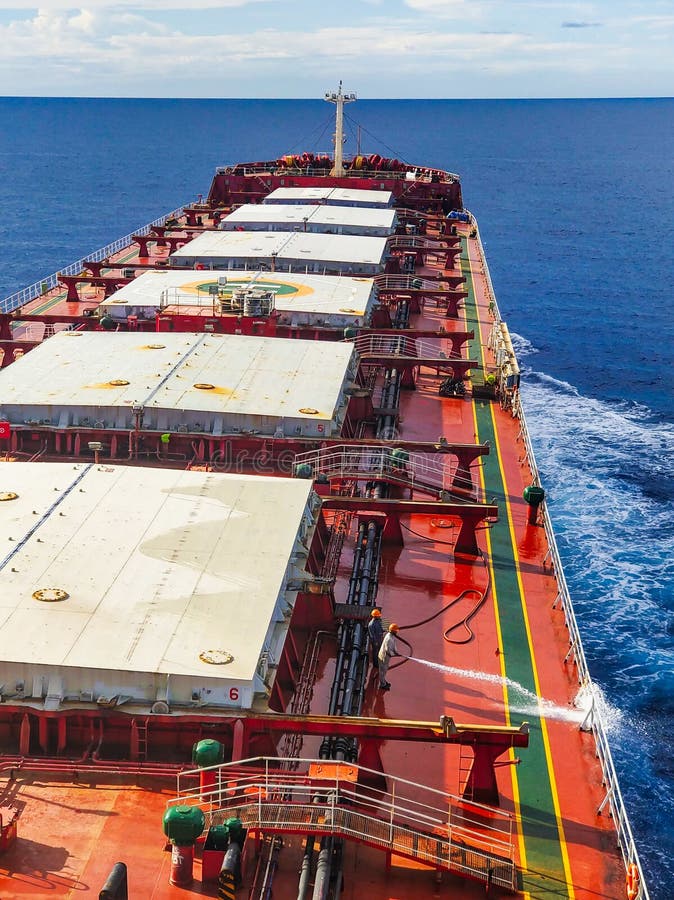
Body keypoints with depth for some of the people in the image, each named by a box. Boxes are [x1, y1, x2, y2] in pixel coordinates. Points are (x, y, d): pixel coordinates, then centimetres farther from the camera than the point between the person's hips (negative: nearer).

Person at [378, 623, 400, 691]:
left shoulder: (392, 636, -2)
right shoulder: (388, 638, -33)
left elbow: (394, 645, 9)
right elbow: (387, 650, -30)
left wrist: (396, 652, -1)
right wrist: (394, 655, -21)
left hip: (388, 655, 10)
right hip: (384, 656, -10)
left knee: (385, 669, 26)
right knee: (383, 670, 7)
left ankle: (383, 681, 44)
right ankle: (382, 684, 22)